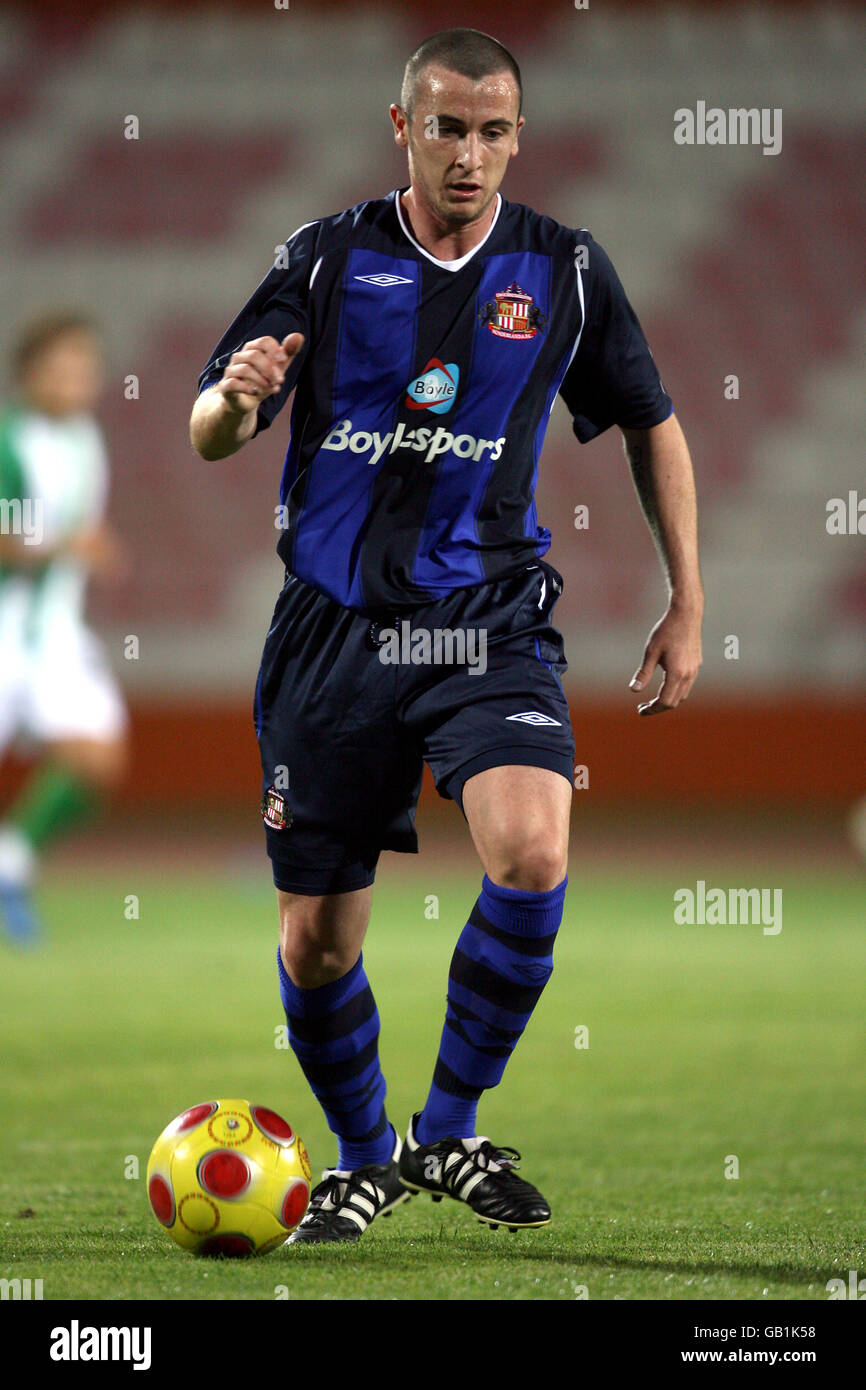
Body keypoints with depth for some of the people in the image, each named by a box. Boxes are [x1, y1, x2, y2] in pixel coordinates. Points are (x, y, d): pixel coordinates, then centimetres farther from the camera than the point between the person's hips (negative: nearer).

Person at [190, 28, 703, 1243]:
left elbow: (652, 427, 14)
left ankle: (450, 1131, -6)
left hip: (489, 619, 0)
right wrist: (236, 396, -27)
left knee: (533, 852, -26)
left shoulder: (565, 269, 2)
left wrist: (687, 608, 9)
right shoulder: (327, 259, 0)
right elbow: (208, 436, -2)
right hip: (335, 625, 1)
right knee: (316, 936, 2)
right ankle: (363, 1156, 28)